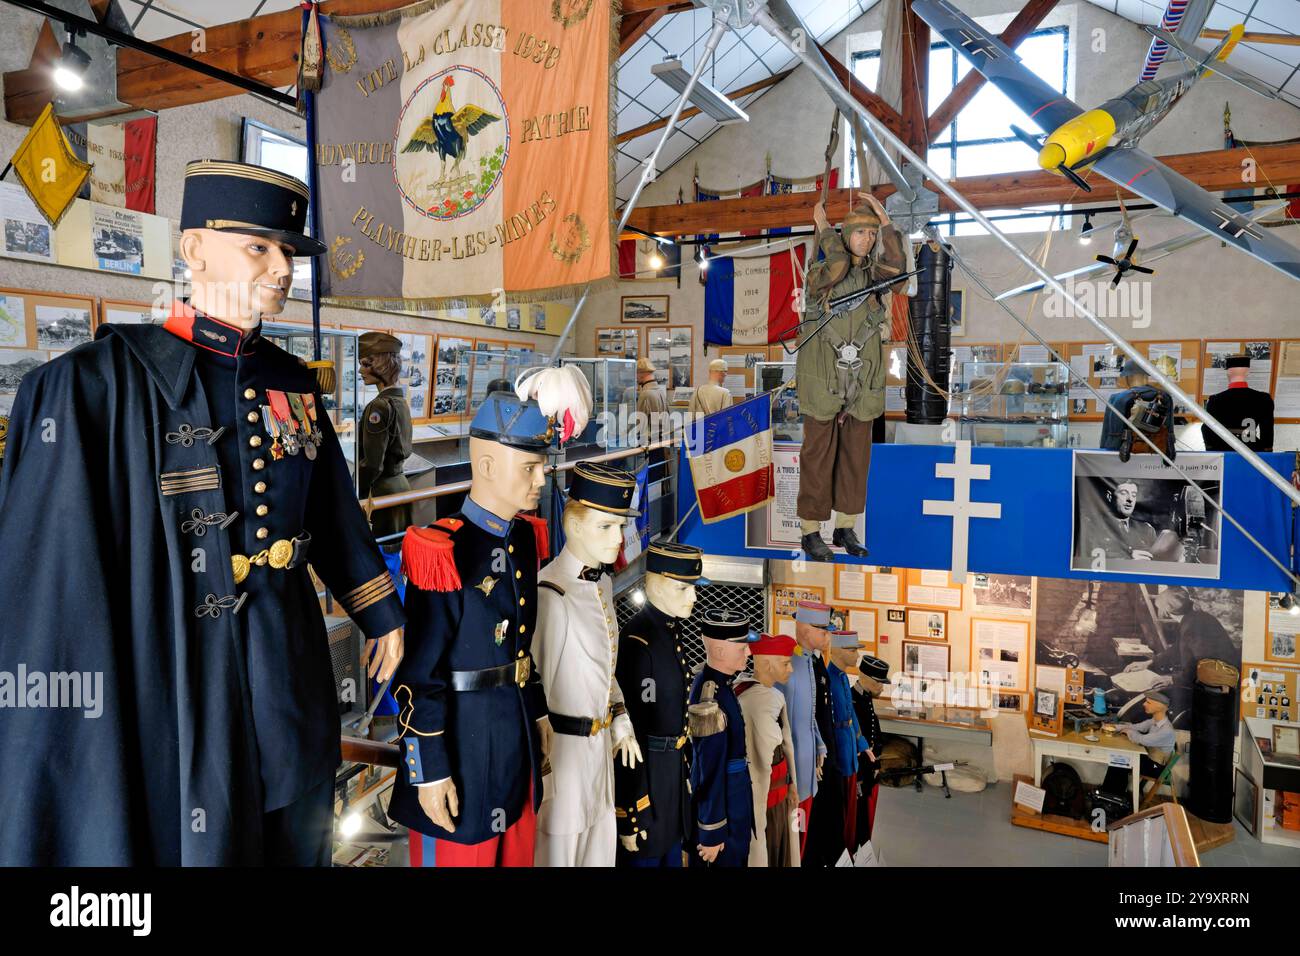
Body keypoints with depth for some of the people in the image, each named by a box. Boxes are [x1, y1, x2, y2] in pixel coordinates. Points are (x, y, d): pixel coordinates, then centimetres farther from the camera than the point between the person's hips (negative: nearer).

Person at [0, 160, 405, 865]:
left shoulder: (292, 382, 5)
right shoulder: (100, 382, -13)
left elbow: (335, 515, 13)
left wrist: (381, 616, 17)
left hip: (291, 669, 6)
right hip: (171, 672, -5)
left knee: (299, 839, 22)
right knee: (193, 841, 13)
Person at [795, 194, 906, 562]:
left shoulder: (876, 275, 6)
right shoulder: (821, 274, -6)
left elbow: (898, 264, -16)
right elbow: (838, 265, -29)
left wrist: (884, 216, -10)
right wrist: (822, 223, -14)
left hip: (861, 385, 5)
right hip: (824, 382, -5)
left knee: (855, 457, 9)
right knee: (819, 456, 1)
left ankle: (845, 529, 22)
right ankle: (811, 532, 12)